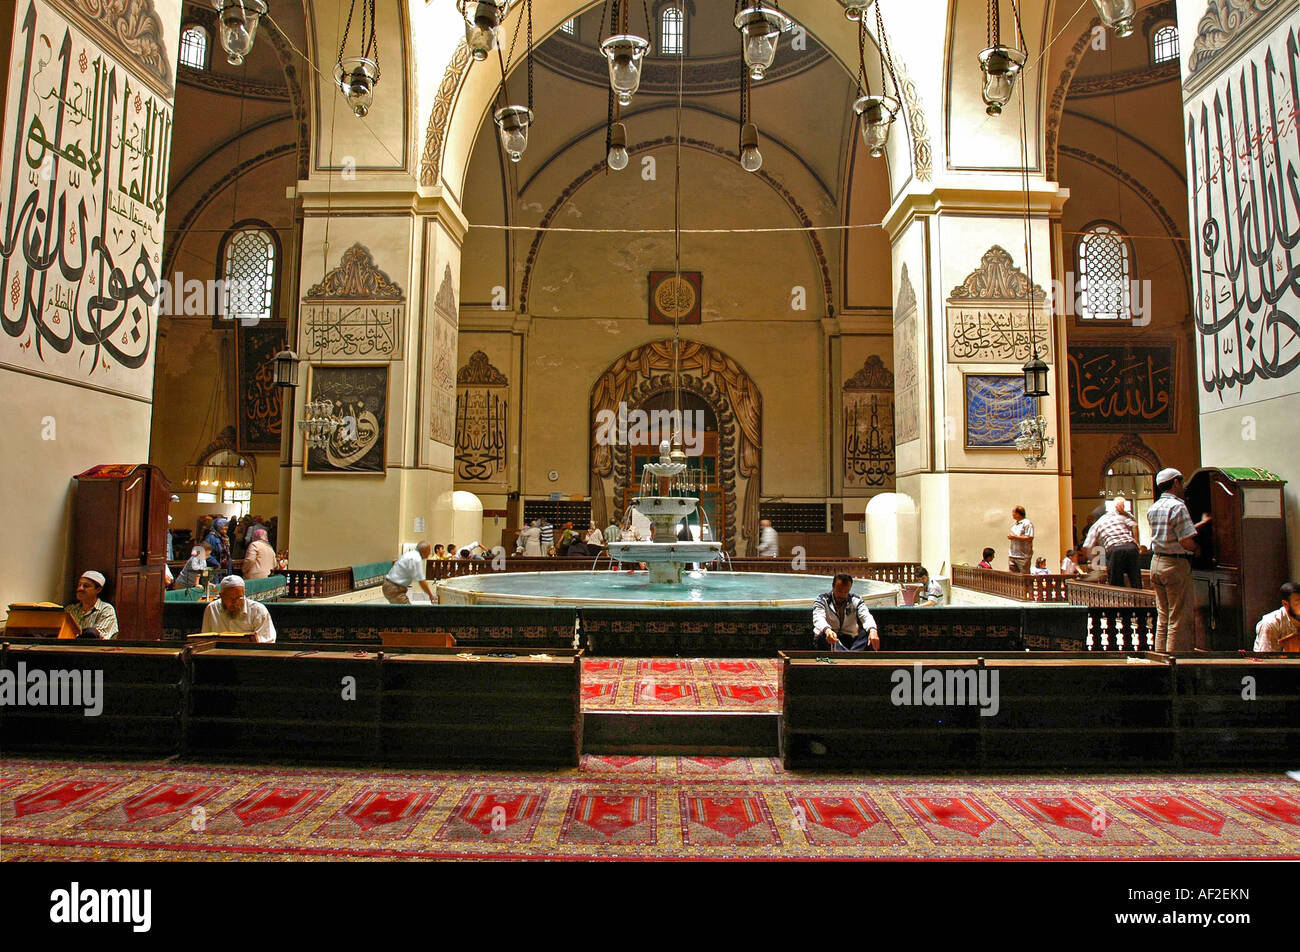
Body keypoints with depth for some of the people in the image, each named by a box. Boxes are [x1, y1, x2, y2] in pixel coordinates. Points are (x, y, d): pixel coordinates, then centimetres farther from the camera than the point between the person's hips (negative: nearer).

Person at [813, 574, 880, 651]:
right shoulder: (822, 600, -1)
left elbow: (866, 616, -11)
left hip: (850, 639, 2)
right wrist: (827, 630, -44)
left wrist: (872, 630, -36)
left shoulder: (856, 600, 7)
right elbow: (818, 618, -19)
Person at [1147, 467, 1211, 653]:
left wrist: (1201, 523, 25)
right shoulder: (1177, 506, -14)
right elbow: (1186, 540, -20)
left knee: (1163, 617, 14)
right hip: (1176, 565, -8)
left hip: (1156, 562, 8)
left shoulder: (1153, 508, 12)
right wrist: (1197, 549, 1)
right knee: (1181, 619, -1)